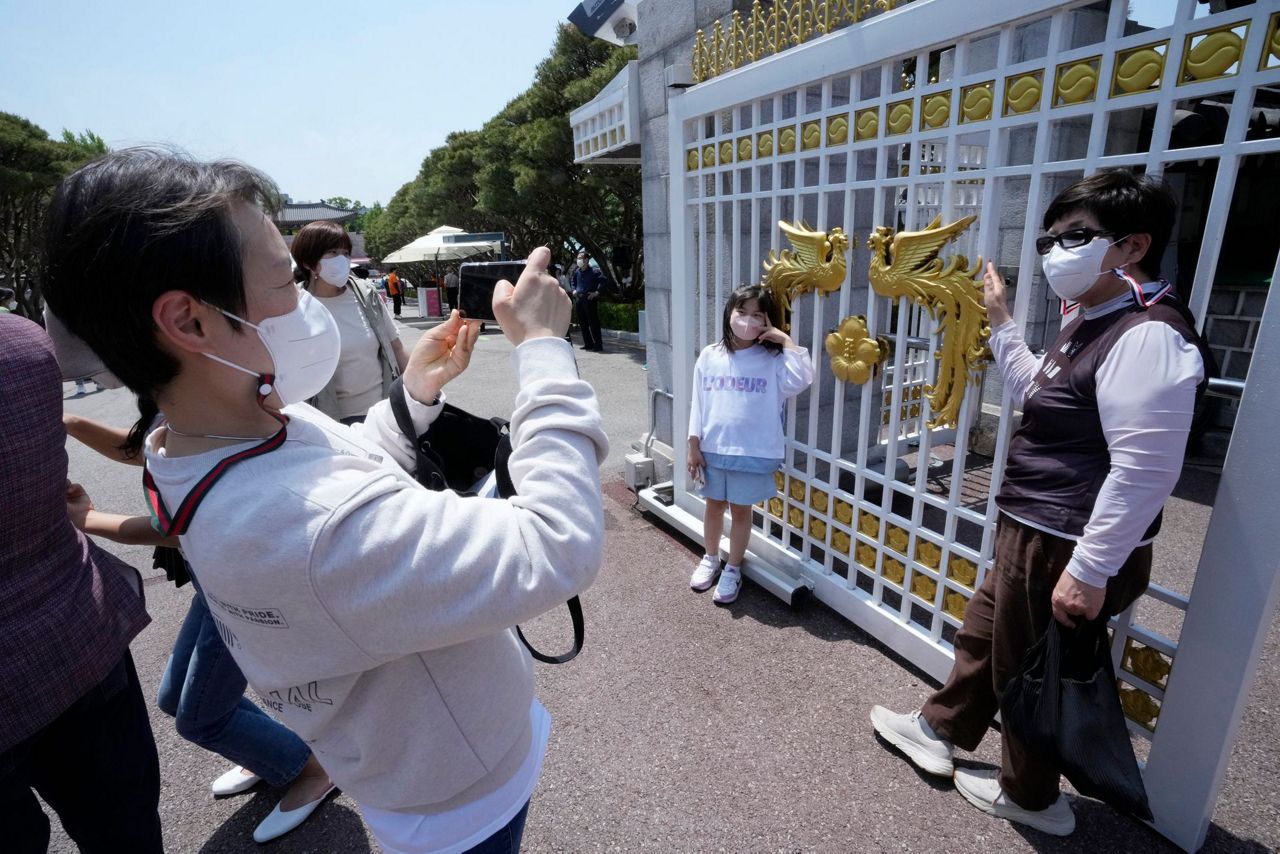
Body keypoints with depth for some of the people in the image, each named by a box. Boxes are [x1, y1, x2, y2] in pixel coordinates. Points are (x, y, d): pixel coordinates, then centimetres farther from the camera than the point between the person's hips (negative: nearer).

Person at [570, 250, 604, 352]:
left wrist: (597, 292, -19)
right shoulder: (577, 271, 11)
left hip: (590, 299, -7)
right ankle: (588, 344, 19)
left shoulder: (593, 271, -9)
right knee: (582, 323, 10)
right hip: (579, 299, 7)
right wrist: (574, 290, 14)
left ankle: (598, 345, -3)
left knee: (593, 323, -7)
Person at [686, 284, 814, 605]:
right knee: (713, 505, 18)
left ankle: (733, 569, 30)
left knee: (740, 509, 11)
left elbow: (801, 380, -23)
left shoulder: (772, 359, -6)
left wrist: (786, 340, -18)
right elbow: (698, 403, 2)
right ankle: (710, 559, 40)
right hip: (713, 449, 2)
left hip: (752, 452, -2)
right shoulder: (709, 356, 0)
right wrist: (694, 445, 0)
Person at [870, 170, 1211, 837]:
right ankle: (938, 732, 44)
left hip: (1069, 550, -10)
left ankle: (1030, 797, 36)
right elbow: (1037, 397, 23)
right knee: (982, 636, 23)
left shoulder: (1147, 336, -23)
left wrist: (1090, 571, -25)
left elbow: (1144, 472, -27)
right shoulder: (1093, 325, 10)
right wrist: (1000, 323, 18)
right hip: (1033, 534, 10)